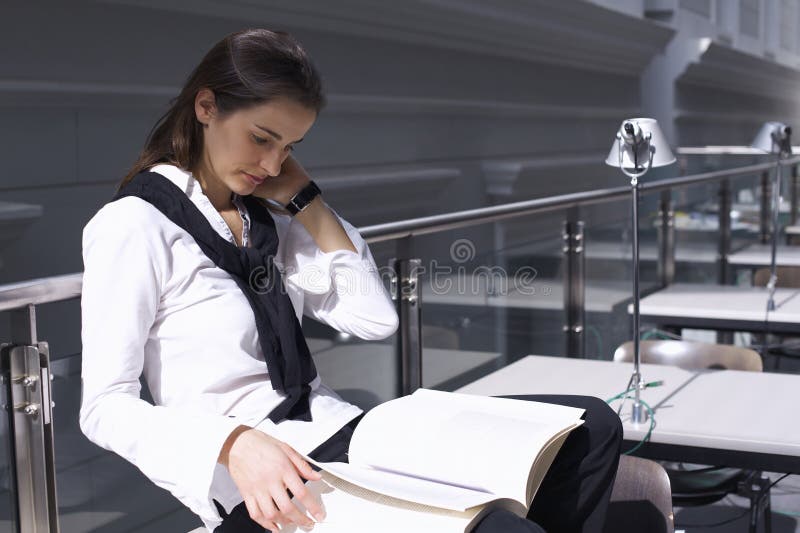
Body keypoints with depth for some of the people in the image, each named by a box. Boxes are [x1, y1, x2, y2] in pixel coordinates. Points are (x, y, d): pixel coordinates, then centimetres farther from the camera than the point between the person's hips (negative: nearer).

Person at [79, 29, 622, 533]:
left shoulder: (265, 217, 15)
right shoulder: (132, 227, -7)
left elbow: (376, 320, 10)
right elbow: (105, 406, -13)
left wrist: (305, 199, 5)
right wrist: (233, 444, -29)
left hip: (341, 432, 8)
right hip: (265, 487, -7)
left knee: (589, 426, -1)